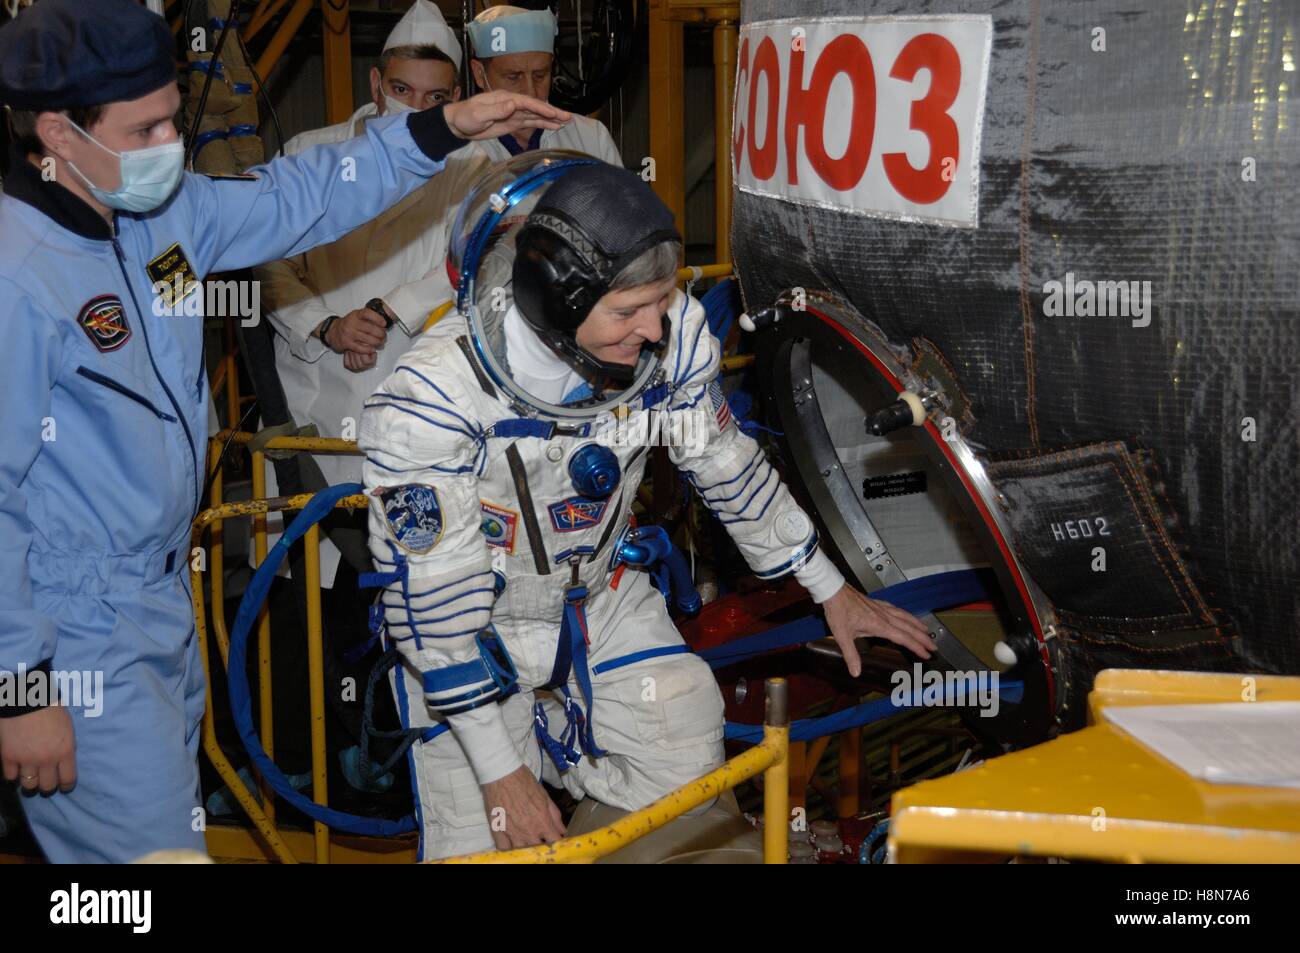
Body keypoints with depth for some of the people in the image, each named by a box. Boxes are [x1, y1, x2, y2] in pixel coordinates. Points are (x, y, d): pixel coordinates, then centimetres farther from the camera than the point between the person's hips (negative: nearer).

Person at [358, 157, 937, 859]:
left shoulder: (670, 333, -20)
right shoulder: (428, 400, -33)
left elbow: (728, 466, -1)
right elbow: (433, 604, -26)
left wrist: (832, 592, 8)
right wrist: (500, 774, -24)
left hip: (600, 593, 4)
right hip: (478, 624, -4)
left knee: (688, 774, -5)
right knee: (481, 846, -10)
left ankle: (559, 737, 23)